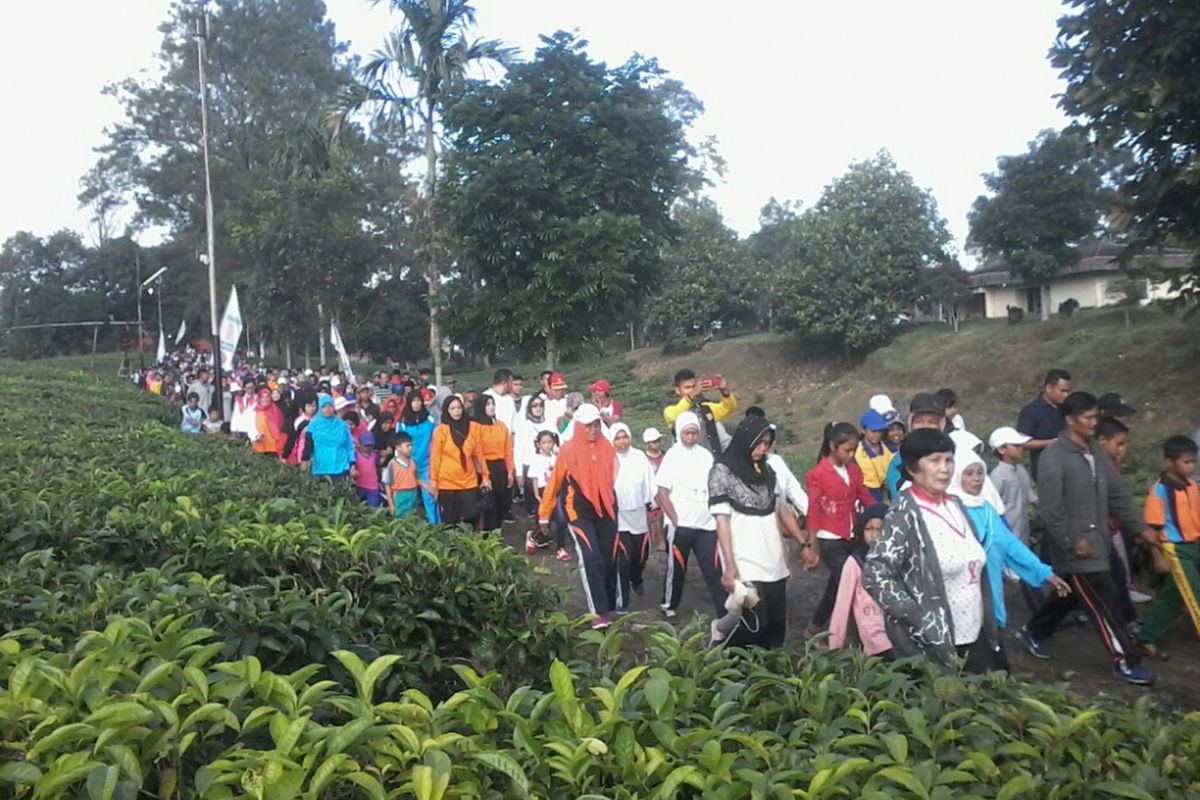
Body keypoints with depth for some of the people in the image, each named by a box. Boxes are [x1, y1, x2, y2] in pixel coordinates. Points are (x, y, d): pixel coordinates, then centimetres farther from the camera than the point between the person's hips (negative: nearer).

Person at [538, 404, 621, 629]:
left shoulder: (608, 448, 2)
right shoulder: (568, 451, -8)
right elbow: (554, 484, -1)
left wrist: (611, 503, 15)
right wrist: (544, 515, 3)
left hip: (606, 511, 4)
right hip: (580, 513, -4)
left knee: (607, 561, 8)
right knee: (591, 559, -16)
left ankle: (607, 607, 22)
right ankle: (599, 612, -14)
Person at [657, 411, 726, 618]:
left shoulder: (706, 455, 7)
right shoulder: (672, 456, -5)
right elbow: (662, 493, -9)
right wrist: (675, 521, -12)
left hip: (706, 524, 3)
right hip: (680, 525, -3)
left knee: (713, 569, 1)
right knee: (677, 568, 8)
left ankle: (724, 612, 3)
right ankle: (669, 606, 25)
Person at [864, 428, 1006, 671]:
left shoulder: (955, 505, 6)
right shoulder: (905, 515, -16)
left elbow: (975, 568, 15)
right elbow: (874, 575, -23)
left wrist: (991, 630, 13)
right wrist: (921, 621, -22)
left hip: (976, 638, 7)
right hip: (934, 645, -7)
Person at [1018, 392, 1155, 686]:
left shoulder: (1096, 452, 9)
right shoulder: (1053, 457, -17)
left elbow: (1117, 494, 13)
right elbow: (1050, 507, -20)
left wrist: (1138, 528, 8)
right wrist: (1071, 541, -20)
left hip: (1096, 540, 8)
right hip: (1075, 546, -8)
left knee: (1071, 595, 18)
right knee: (1103, 601, -3)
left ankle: (1033, 632, 36)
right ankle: (1126, 662, 9)